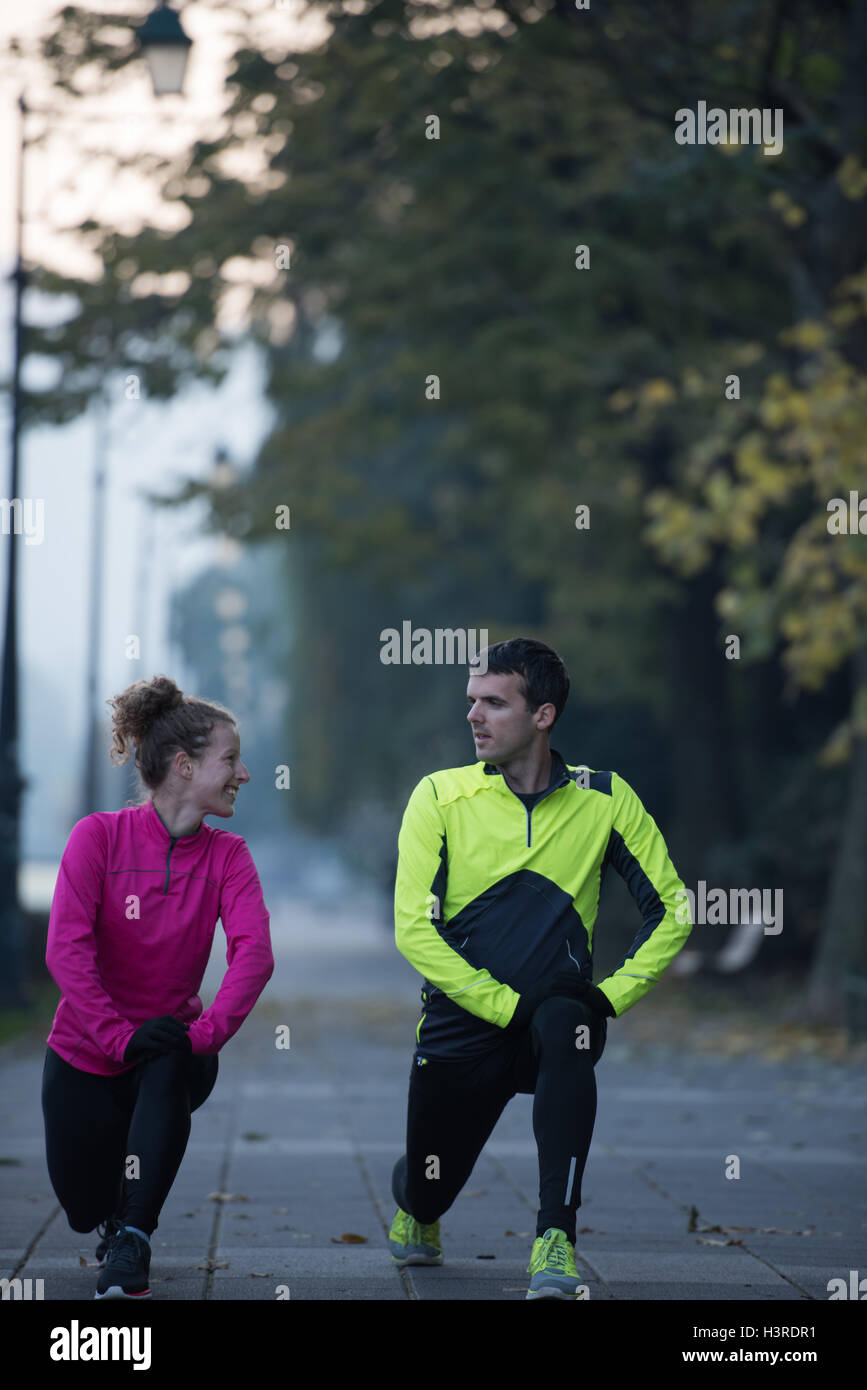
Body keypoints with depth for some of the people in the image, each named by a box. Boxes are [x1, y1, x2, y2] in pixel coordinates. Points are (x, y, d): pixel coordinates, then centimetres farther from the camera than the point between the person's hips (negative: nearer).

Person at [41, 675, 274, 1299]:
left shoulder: (227, 855, -6)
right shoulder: (100, 836, -14)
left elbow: (254, 954, -20)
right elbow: (66, 949, -22)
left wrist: (204, 1035, -33)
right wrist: (119, 1037, -30)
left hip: (173, 1054, 1)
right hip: (86, 1056, -1)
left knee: (169, 1070, -35)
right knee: (85, 1208, 5)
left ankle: (132, 1247, -28)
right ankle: (113, 1221, 45)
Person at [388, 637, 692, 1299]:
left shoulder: (604, 800, -2)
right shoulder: (441, 797, -6)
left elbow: (670, 909, 4)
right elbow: (413, 928, -11)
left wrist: (612, 995, -9)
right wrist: (510, 1006, -18)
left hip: (555, 1014, -1)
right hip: (463, 1025, 1)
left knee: (565, 1025, -36)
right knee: (429, 1188, 6)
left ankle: (556, 1243, -34)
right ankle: (415, 1210, 48)